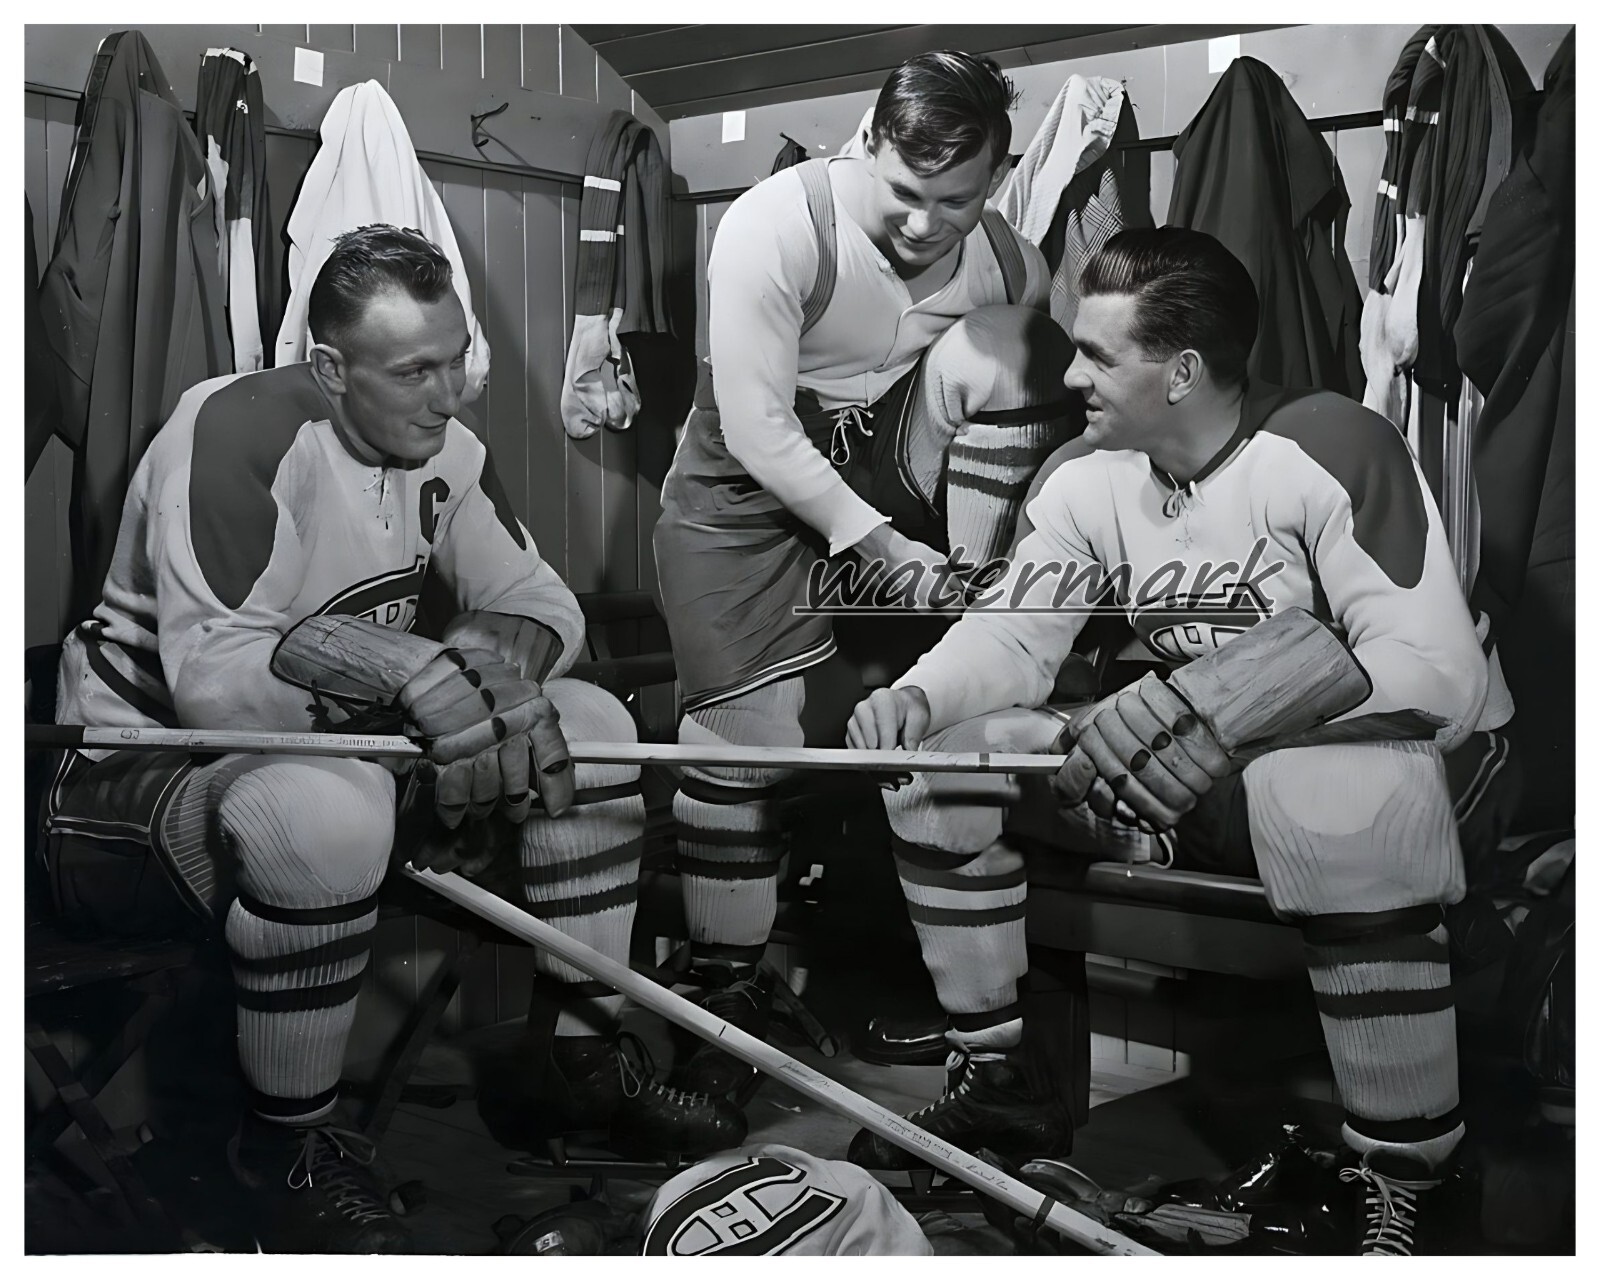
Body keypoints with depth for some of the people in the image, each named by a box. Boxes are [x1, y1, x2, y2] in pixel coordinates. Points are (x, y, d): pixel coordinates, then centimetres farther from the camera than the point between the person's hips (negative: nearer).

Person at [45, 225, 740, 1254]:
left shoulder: (443, 449, -1)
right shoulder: (236, 429, -24)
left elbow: (544, 602, 2)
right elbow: (210, 679, -32)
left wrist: (498, 660, -21)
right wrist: (412, 667, -41)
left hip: (338, 740, 8)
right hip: (139, 773, -7)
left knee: (591, 723, -4)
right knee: (323, 809, -41)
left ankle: (589, 1056, 6)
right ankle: (290, 1147, -16)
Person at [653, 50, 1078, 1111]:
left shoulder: (1007, 264, -10)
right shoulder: (780, 224, -23)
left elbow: (1051, 401, -7)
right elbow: (756, 428, -24)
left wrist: (967, 576, -21)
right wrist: (876, 542, -29)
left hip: (896, 468, 3)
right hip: (751, 483, -3)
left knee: (994, 347, -21)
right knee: (750, 731, -15)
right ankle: (725, 989, 3)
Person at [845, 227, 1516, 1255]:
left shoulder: (1328, 448, -20)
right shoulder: (1089, 476, -1)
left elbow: (1438, 669, -28)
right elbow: (1010, 633, -1)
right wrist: (919, 696, -23)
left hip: (1366, 751, -6)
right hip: (1187, 781, 7)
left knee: (1347, 795, -43)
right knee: (937, 759, -8)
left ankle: (1406, 1180, -23)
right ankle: (994, 1074, 7)